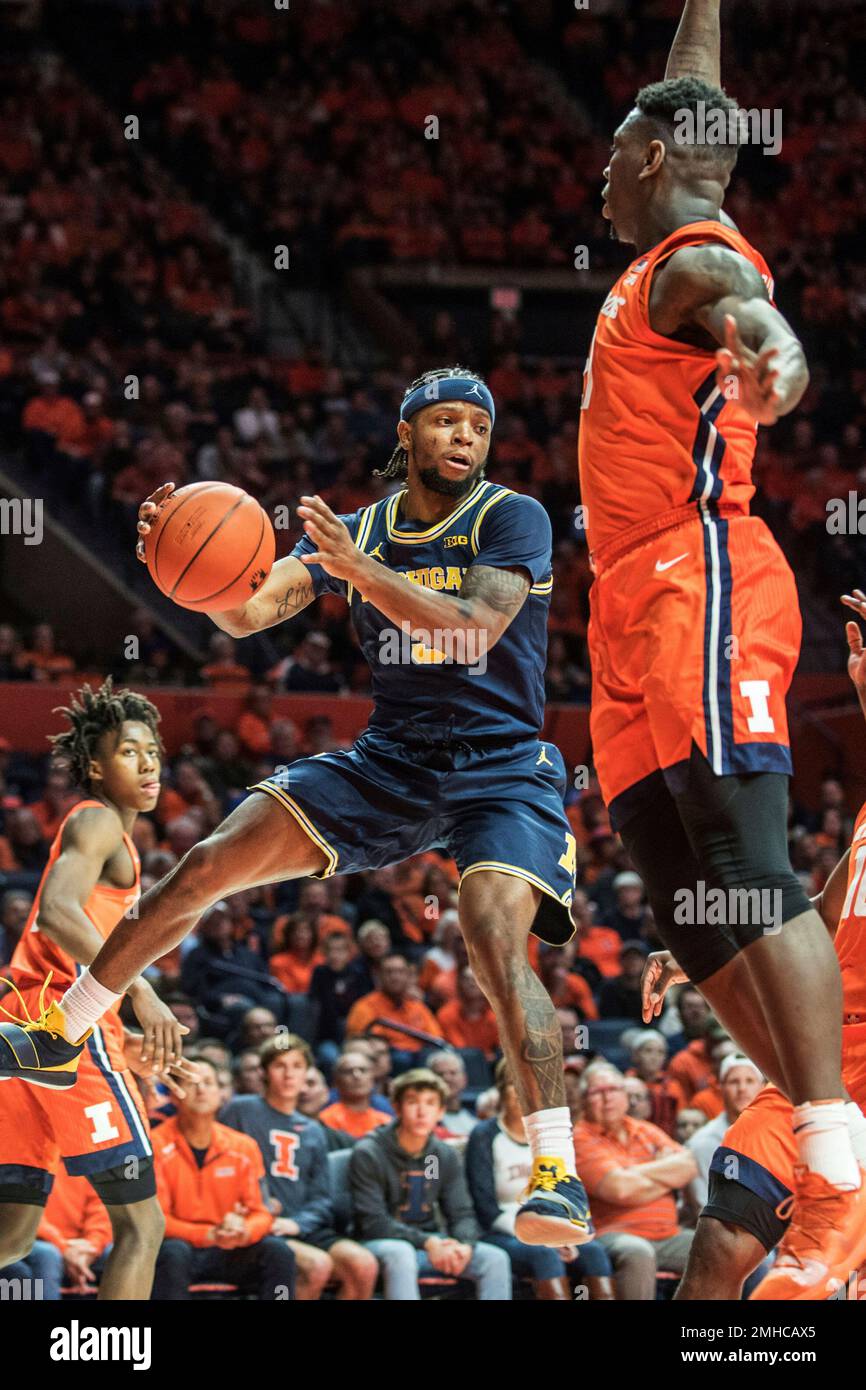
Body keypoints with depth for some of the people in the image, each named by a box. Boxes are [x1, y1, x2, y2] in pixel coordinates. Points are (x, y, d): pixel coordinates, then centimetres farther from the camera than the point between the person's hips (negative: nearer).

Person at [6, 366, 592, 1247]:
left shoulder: (512, 519, -8)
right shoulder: (355, 530, 6)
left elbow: (472, 626, -24)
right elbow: (247, 614, -4)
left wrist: (358, 570, -36)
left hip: (501, 769, -5)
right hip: (387, 761, 5)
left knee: (494, 937, -31)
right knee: (209, 865, -8)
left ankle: (558, 1174, -31)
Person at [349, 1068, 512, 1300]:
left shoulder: (446, 1156, 7)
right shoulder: (368, 1154, -10)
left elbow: (462, 1214, 7)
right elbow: (372, 1222, -15)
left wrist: (464, 1244, -18)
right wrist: (427, 1243, -24)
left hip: (432, 1243, 6)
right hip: (382, 1244, -6)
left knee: (495, 1259, -16)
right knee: (400, 1254, -40)